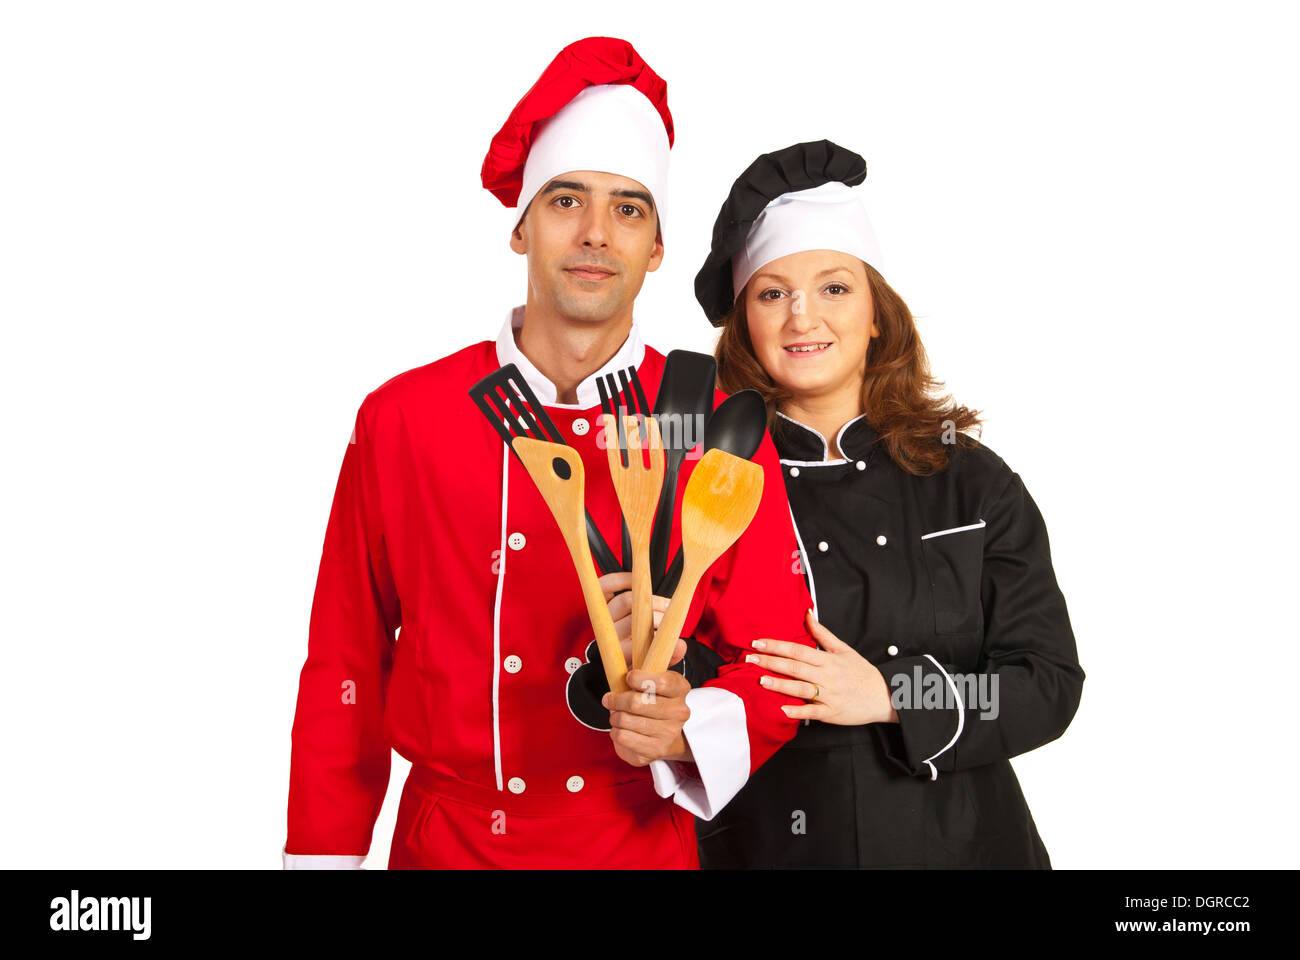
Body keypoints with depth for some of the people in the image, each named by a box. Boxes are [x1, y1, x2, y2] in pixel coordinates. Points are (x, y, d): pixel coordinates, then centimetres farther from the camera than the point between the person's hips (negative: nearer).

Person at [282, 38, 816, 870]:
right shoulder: (401, 419, -7)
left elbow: (778, 666, -4)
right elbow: (344, 671, 0)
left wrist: (685, 728, -23)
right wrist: (322, 853, 0)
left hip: (646, 843, 0)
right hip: (444, 840, 1)